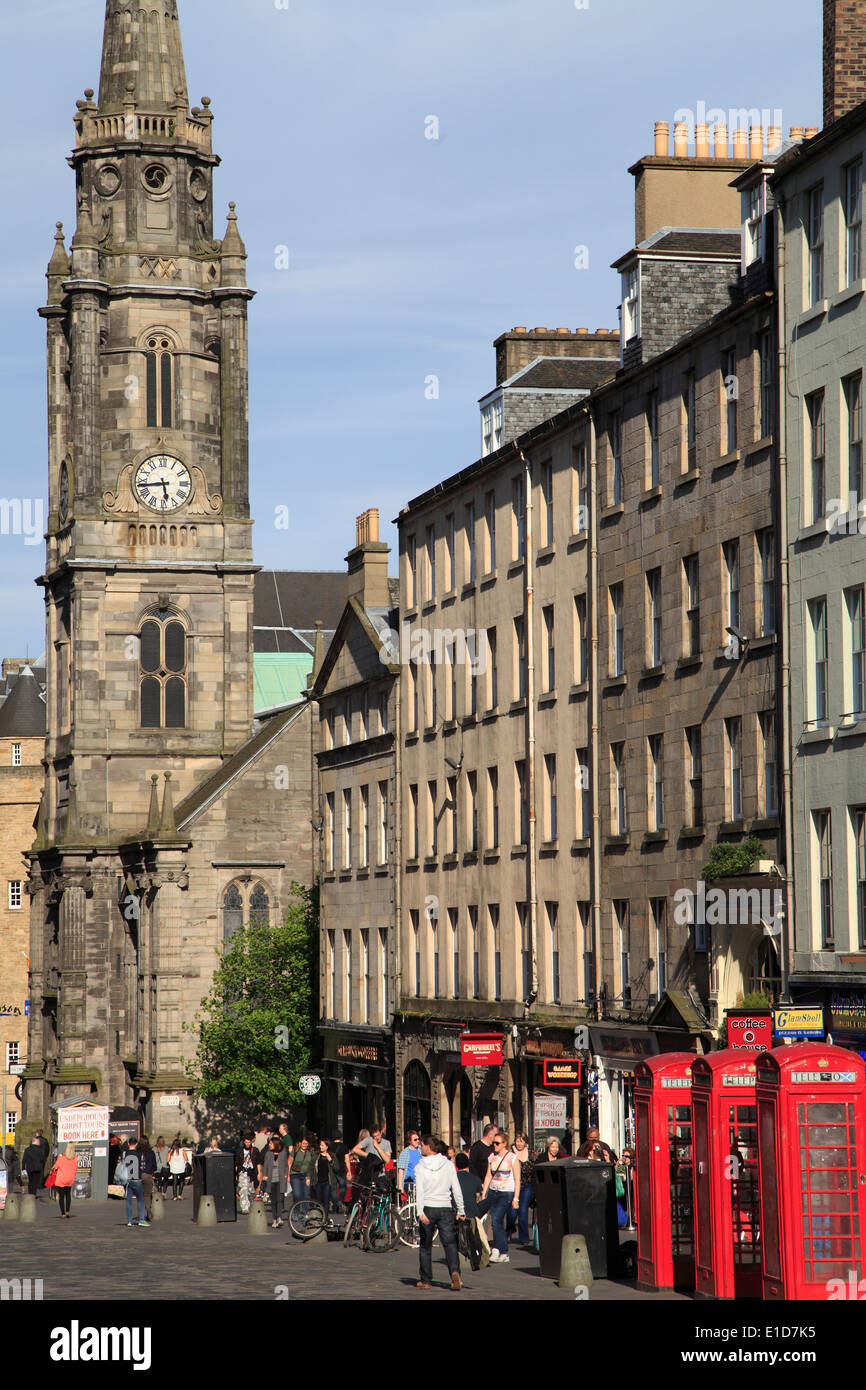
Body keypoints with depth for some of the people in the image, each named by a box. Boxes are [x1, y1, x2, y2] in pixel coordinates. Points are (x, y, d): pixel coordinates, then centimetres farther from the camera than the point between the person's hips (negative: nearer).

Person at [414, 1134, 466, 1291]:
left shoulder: (420, 1167, -4)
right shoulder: (448, 1165, 3)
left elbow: (419, 1191, -14)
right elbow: (456, 1190, 3)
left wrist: (420, 1212, -20)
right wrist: (461, 1210, 9)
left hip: (428, 1208, -1)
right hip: (445, 1209, 1)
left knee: (425, 1246, 11)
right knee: (450, 1243, 0)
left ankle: (426, 1280, 14)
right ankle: (455, 1272, -23)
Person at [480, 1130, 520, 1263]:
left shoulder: (512, 1158, -5)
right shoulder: (492, 1157, 11)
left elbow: (517, 1179, -6)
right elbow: (488, 1176, 14)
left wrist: (516, 1198, -11)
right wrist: (483, 1194, 7)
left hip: (507, 1193, -6)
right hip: (493, 1192, 6)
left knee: (496, 1219, -19)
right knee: (498, 1223, 2)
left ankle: (497, 1251, -18)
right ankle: (504, 1253, 7)